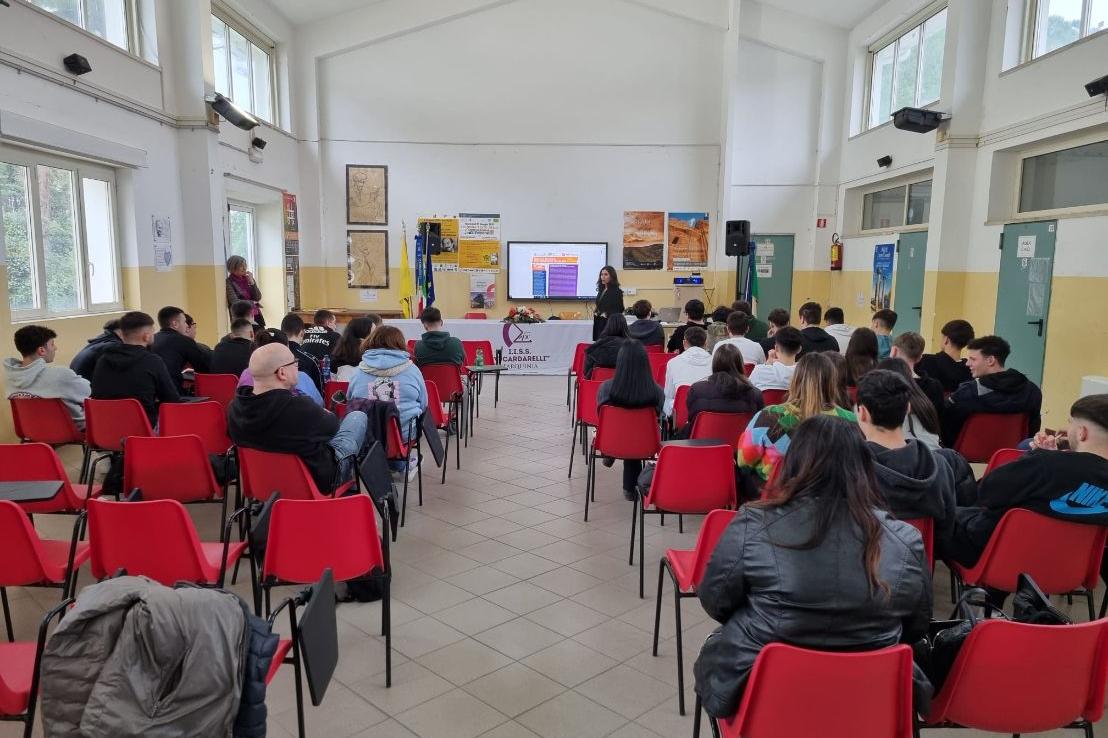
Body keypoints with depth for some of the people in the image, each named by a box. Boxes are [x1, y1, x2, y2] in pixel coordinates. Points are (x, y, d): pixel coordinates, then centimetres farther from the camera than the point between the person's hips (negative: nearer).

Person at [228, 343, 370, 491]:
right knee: (358, 416, 12)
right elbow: (332, 426, -14)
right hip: (320, 480, -6)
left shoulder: (234, 407, -17)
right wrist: (328, 414, 9)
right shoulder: (300, 408, -36)